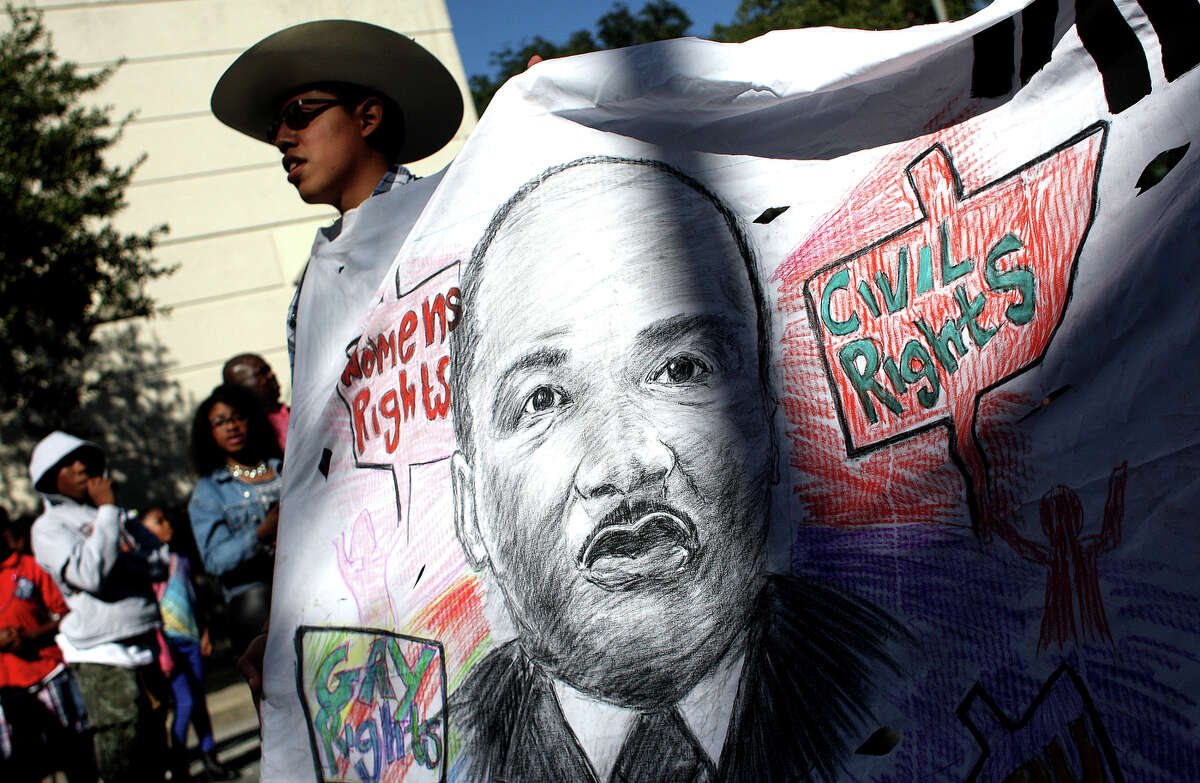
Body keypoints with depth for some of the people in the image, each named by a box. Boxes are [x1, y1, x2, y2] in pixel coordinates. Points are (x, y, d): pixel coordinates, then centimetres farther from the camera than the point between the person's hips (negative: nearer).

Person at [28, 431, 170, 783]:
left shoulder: (115, 517, 19)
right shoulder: (49, 527, -1)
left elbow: (156, 564, 12)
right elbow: (90, 574, -18)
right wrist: (107, 510, -10)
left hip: (145, 648, 6)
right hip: (104, 656, -6)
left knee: (154, 754, 11)